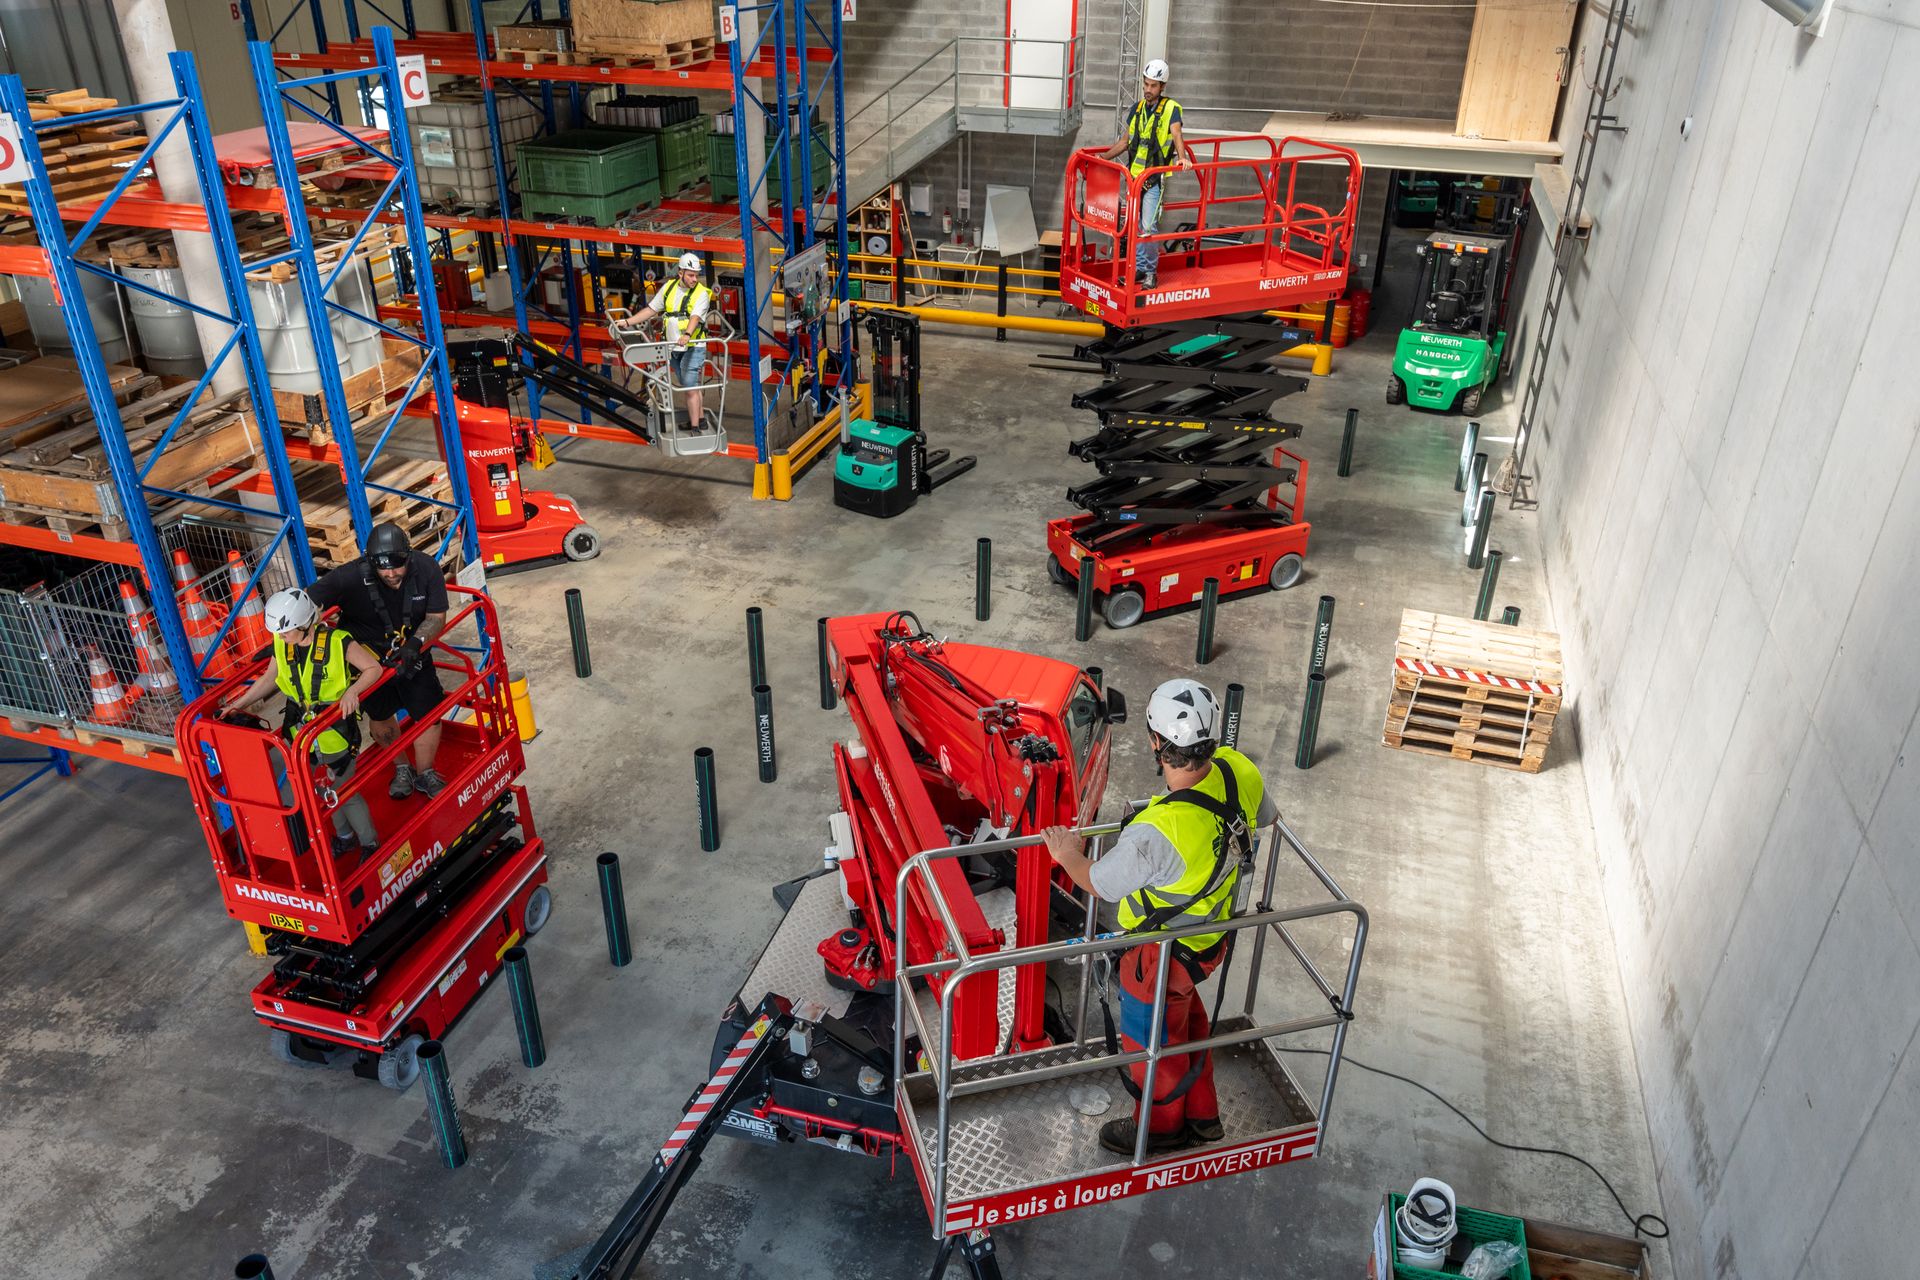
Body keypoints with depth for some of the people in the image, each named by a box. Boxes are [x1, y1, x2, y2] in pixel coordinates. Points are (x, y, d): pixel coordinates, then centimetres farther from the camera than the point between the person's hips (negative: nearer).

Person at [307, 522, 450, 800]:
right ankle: (401, 769, 42)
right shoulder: (351, 577, -29)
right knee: (381, 717, 14)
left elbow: (437, 618, -14)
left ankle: (425, 774, 27)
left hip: (412, 654, 1)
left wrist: (416, 642, -31)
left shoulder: (426, 569, -23)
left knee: (429, 714, 1)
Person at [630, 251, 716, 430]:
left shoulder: (702, 293, -10)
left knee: (691, 387, -11)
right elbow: (651, 309, 14)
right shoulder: (668, 287, 6)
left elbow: (695, 317, -26)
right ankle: (696, 418, 23)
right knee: (685, 386, 12)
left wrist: (687, 335, -45)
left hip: (693, 347, -6)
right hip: (673, 348, 6)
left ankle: (695, 428, -9)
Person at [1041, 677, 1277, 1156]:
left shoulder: (1157, 832, -42)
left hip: (1165, 954, -7)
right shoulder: (1239, 770, -22)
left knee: (1152, 1039, 23)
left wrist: (1069, 855, -2)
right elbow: (1266, 816, 3)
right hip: (1212, 932, 7)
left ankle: (1161, 1127, 51)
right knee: (1188, 1018, 33)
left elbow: (1098, 883, -23)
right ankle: (1202, 1115, 55)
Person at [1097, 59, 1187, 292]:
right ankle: (1139, 267, 23)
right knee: (1134, 225, 11)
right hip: (1134, 175, 6)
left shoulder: (1171, 108, -7)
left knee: (1149, 227, -12)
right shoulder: (1137, 108, 11)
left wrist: (1181, 158, -39)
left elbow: (1176, 135, -22)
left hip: (1156, 178, -6)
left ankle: (1151, 272, 1)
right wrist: (1104, 157, 9)